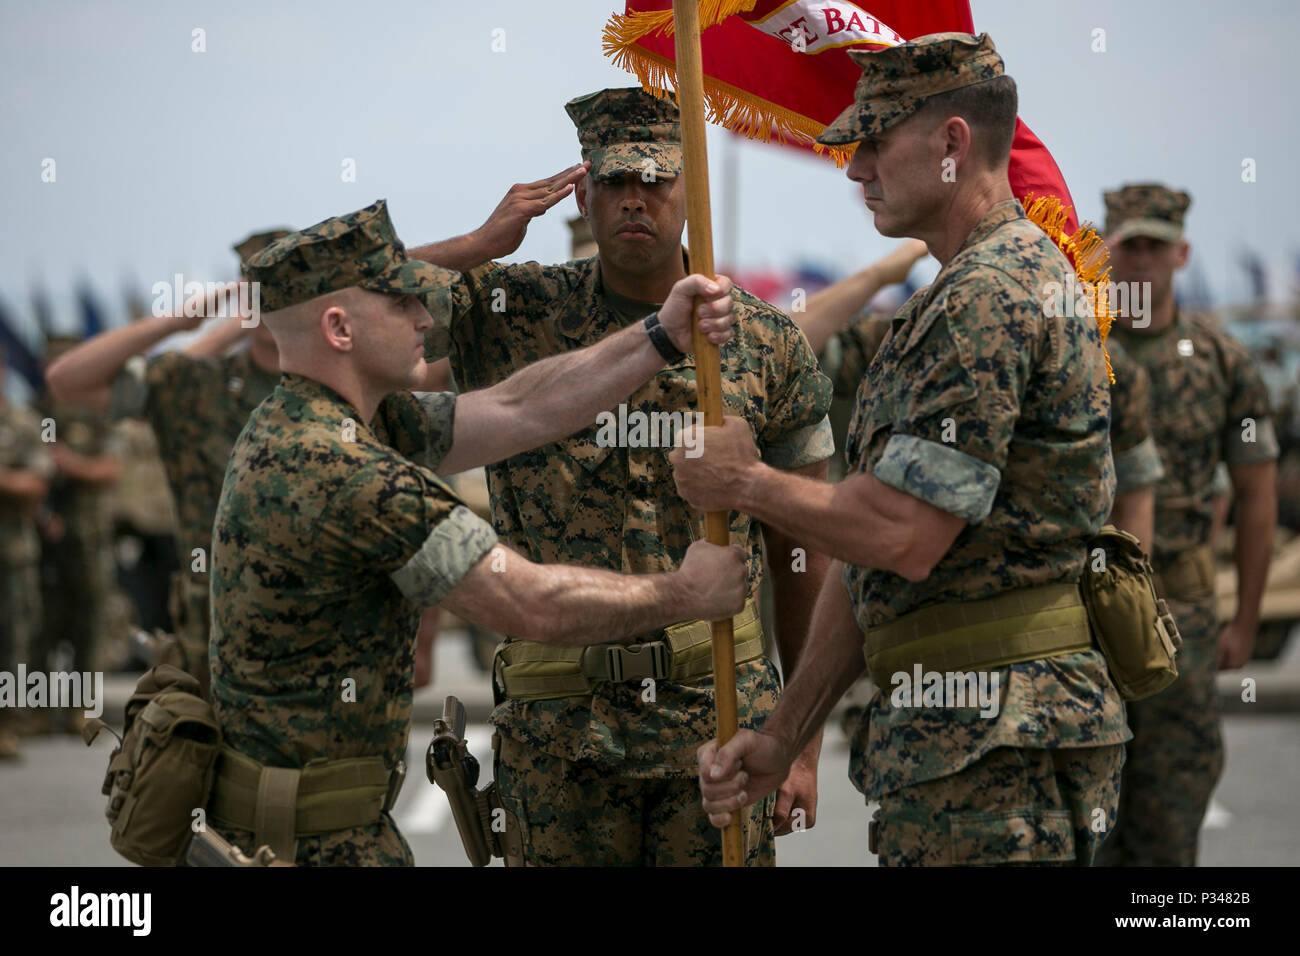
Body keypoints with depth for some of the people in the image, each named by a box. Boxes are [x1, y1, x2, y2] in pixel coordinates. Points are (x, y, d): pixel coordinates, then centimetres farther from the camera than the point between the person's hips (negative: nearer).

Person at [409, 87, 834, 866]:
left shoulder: (766, 340, 3)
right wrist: (481, 245, -8)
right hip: (560, 716, 0)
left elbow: (804, 558, 7)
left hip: (721, 705, 0)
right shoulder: (511, 316, 2)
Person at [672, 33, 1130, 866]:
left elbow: (903, 537, -21)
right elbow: (868, 559, 20)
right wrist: (784, 736, 18)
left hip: (996, 745, -11)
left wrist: (746, 483, -3)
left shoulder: (988, 298, -14)